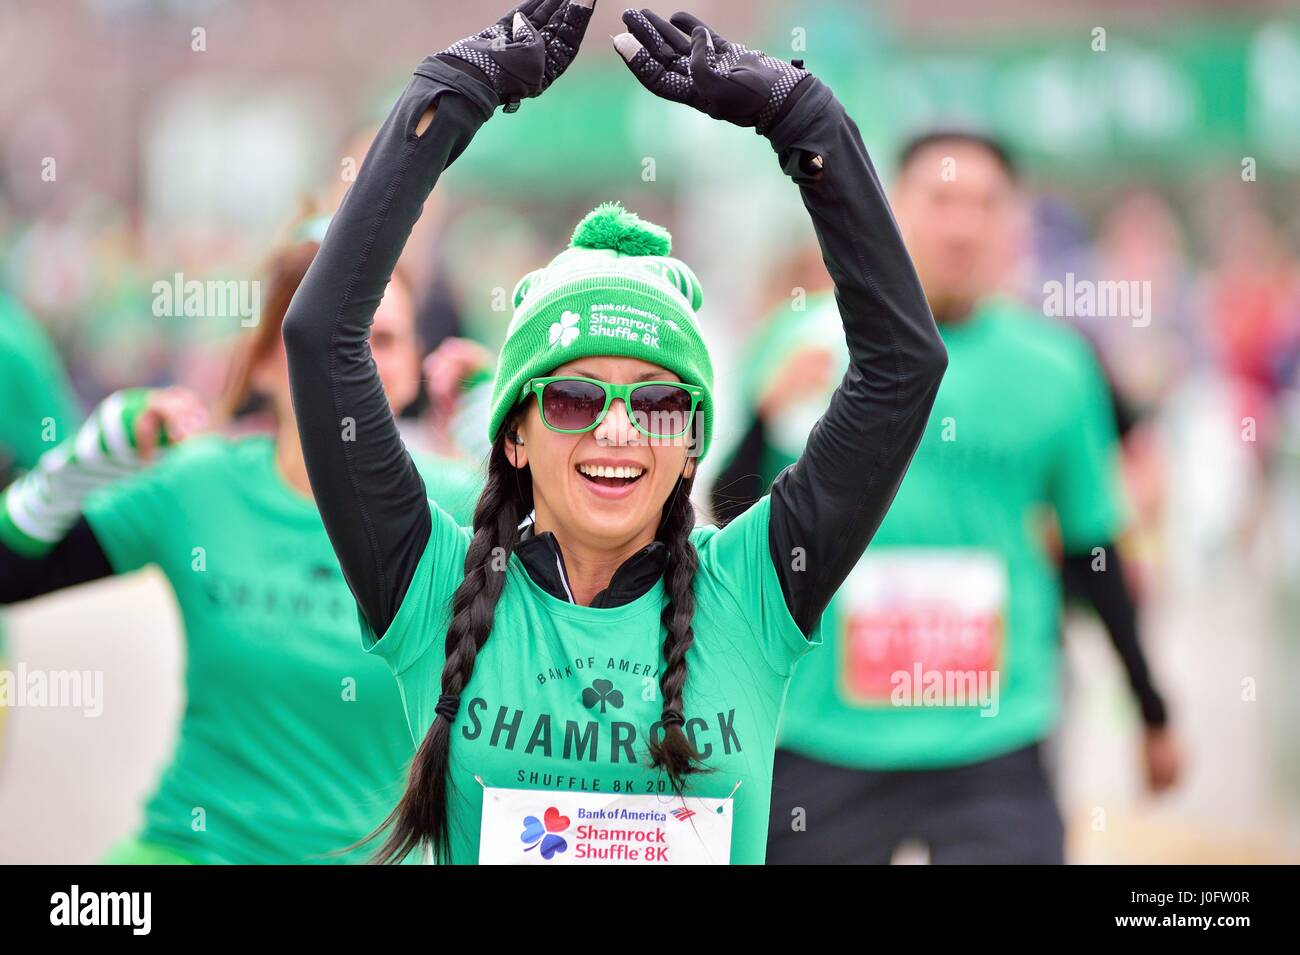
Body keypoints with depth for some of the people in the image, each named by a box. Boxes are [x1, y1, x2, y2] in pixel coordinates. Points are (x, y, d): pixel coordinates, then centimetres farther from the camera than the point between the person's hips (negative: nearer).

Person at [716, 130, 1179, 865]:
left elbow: (1091, 551, 13)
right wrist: (766, 417, -14)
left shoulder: (1055, 365, 3)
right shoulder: (806, 342, 1)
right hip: (820, 742, 0)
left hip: (994, 749, 0)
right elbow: (730, 516, 4)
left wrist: (1152, 714, 18)